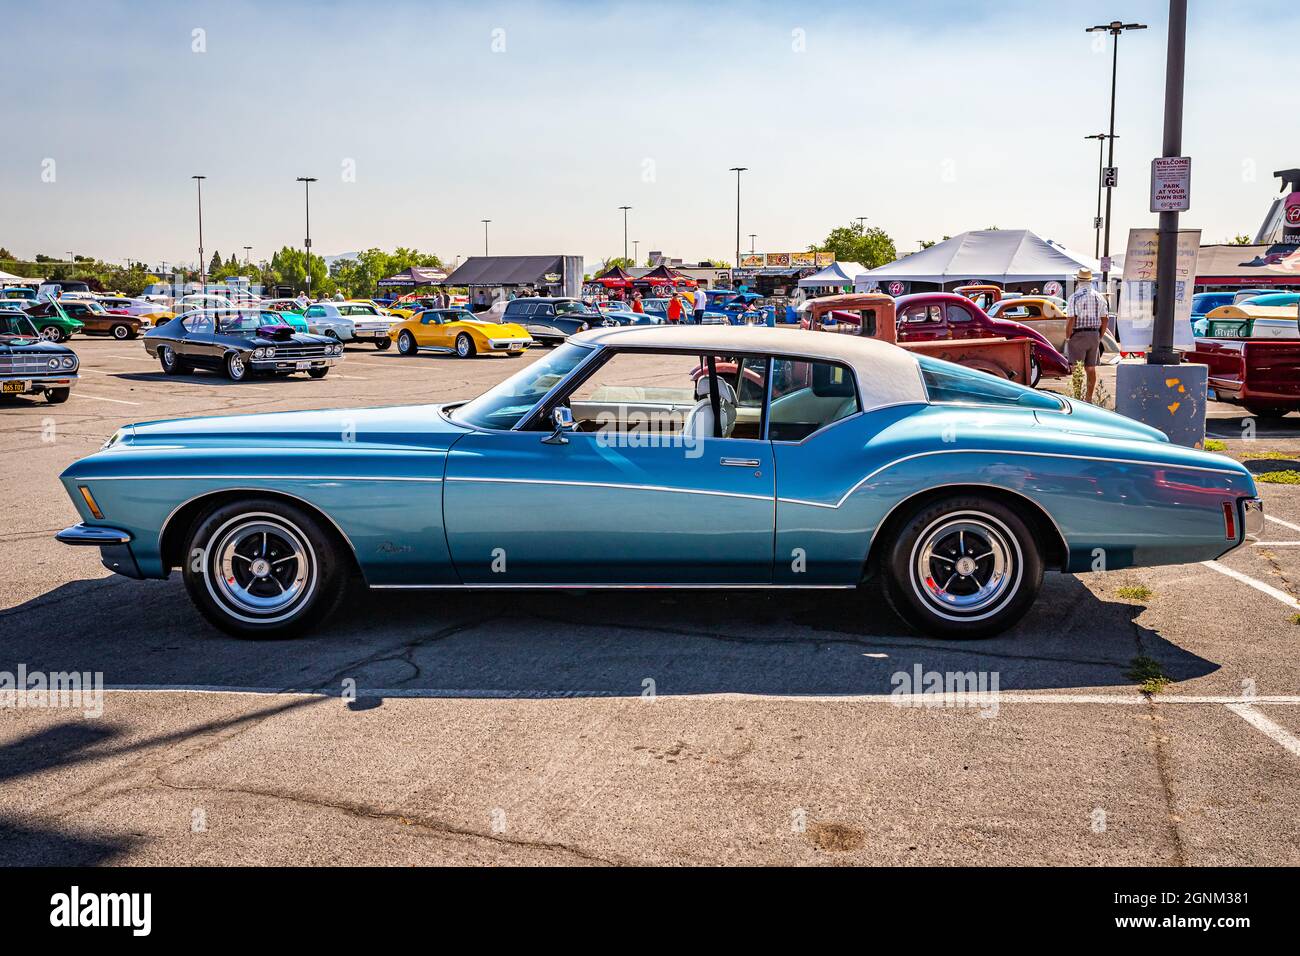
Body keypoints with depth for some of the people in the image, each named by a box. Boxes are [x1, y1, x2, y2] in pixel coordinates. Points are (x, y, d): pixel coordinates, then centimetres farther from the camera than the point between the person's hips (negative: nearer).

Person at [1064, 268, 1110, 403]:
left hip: (1078, 335, -5)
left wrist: (1067, 338, -5)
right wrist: (1100, 337, 15)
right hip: (1094, 335, 5)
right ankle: (1089, 398, 16)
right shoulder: (1099, 297, 6)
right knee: (1091, 368, 10)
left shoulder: (1074, 298, -10)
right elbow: (1105, 319, 7)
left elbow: (1070, 320, -14)